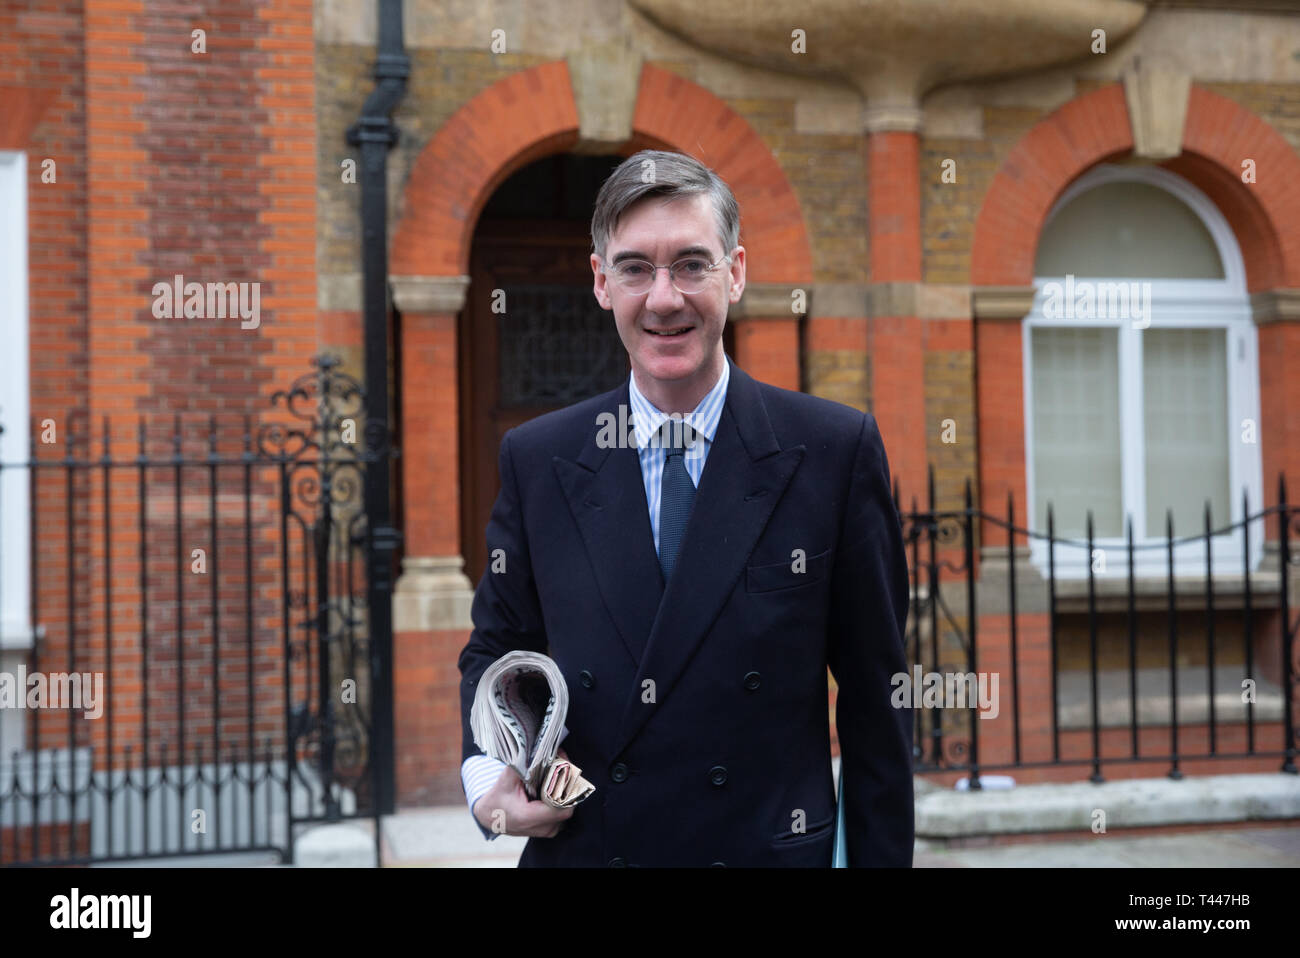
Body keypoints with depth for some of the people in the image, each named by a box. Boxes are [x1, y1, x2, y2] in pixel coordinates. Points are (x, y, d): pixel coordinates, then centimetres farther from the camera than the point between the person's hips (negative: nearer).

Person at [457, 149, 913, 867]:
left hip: (772, 849, -1)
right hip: (579, 847, 2)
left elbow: (874, 696, -4)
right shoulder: (535, 459, -1)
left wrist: (882, 857, -6)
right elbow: (496, 646, 9)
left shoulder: (836, 451, -7)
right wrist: (486, 780, -9)